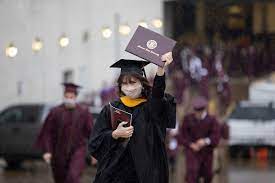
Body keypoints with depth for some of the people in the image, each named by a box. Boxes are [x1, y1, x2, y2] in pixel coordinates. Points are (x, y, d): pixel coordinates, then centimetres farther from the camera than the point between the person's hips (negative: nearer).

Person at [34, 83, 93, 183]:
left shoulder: (83, 112, -5)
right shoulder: (55, 112, -5)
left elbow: (91, 132, 0)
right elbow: (47, 132, -5)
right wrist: (47, 151, -14)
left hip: (78, 150, -2)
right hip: (60, 152, 2)